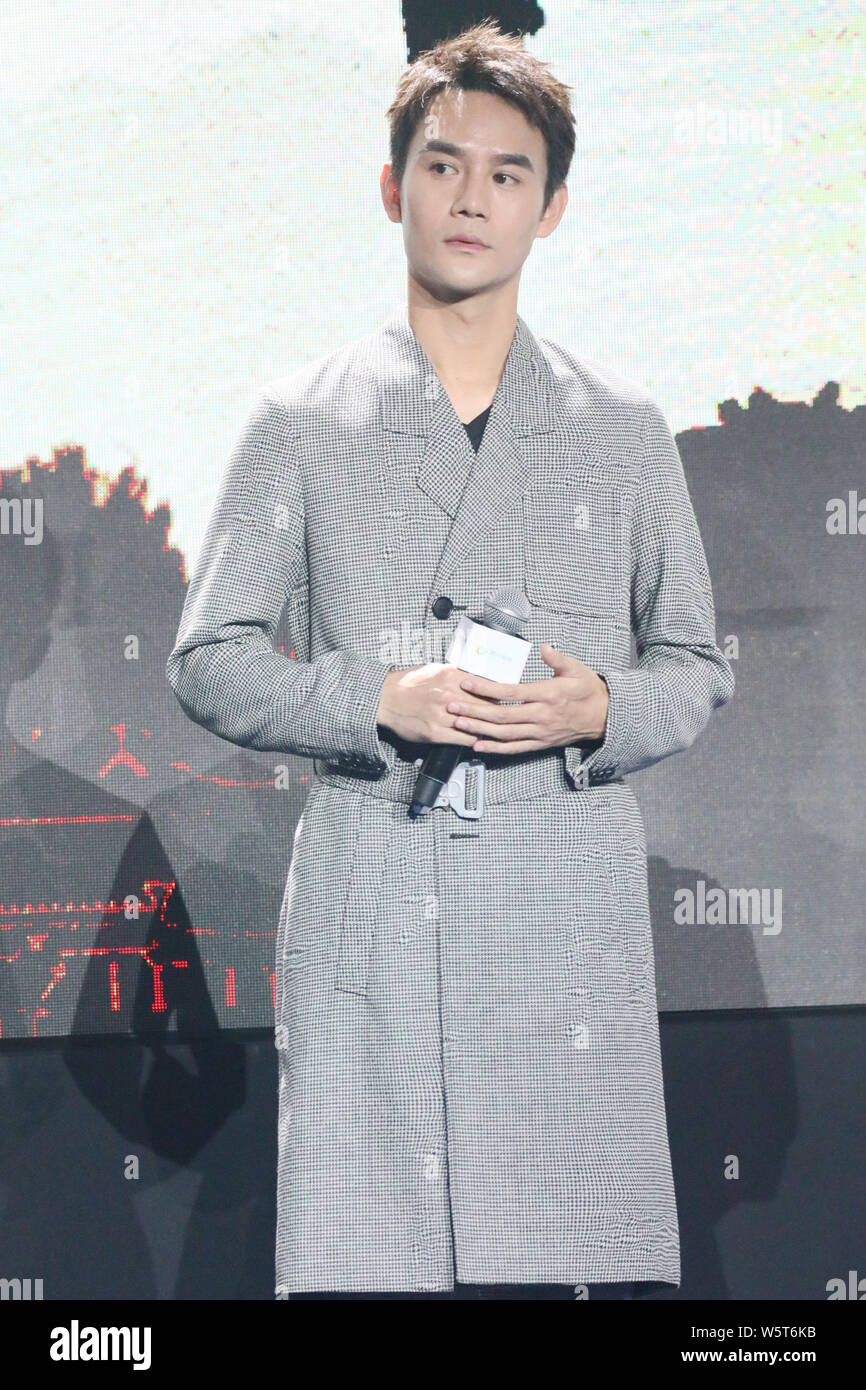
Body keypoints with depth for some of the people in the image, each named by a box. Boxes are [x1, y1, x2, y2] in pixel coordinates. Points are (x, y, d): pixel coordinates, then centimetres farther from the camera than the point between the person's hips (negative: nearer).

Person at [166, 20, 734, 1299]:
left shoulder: (623, 429, 12)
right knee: (353, 1261, -4)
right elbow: (207, 658, 6)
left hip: (572, 920, 1)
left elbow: (696, 666, 16)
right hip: (367, 931, -1)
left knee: (595, 1263, -4)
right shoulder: (301, 424, 8)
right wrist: (378, 701, -10)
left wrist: (601, 707, -7)